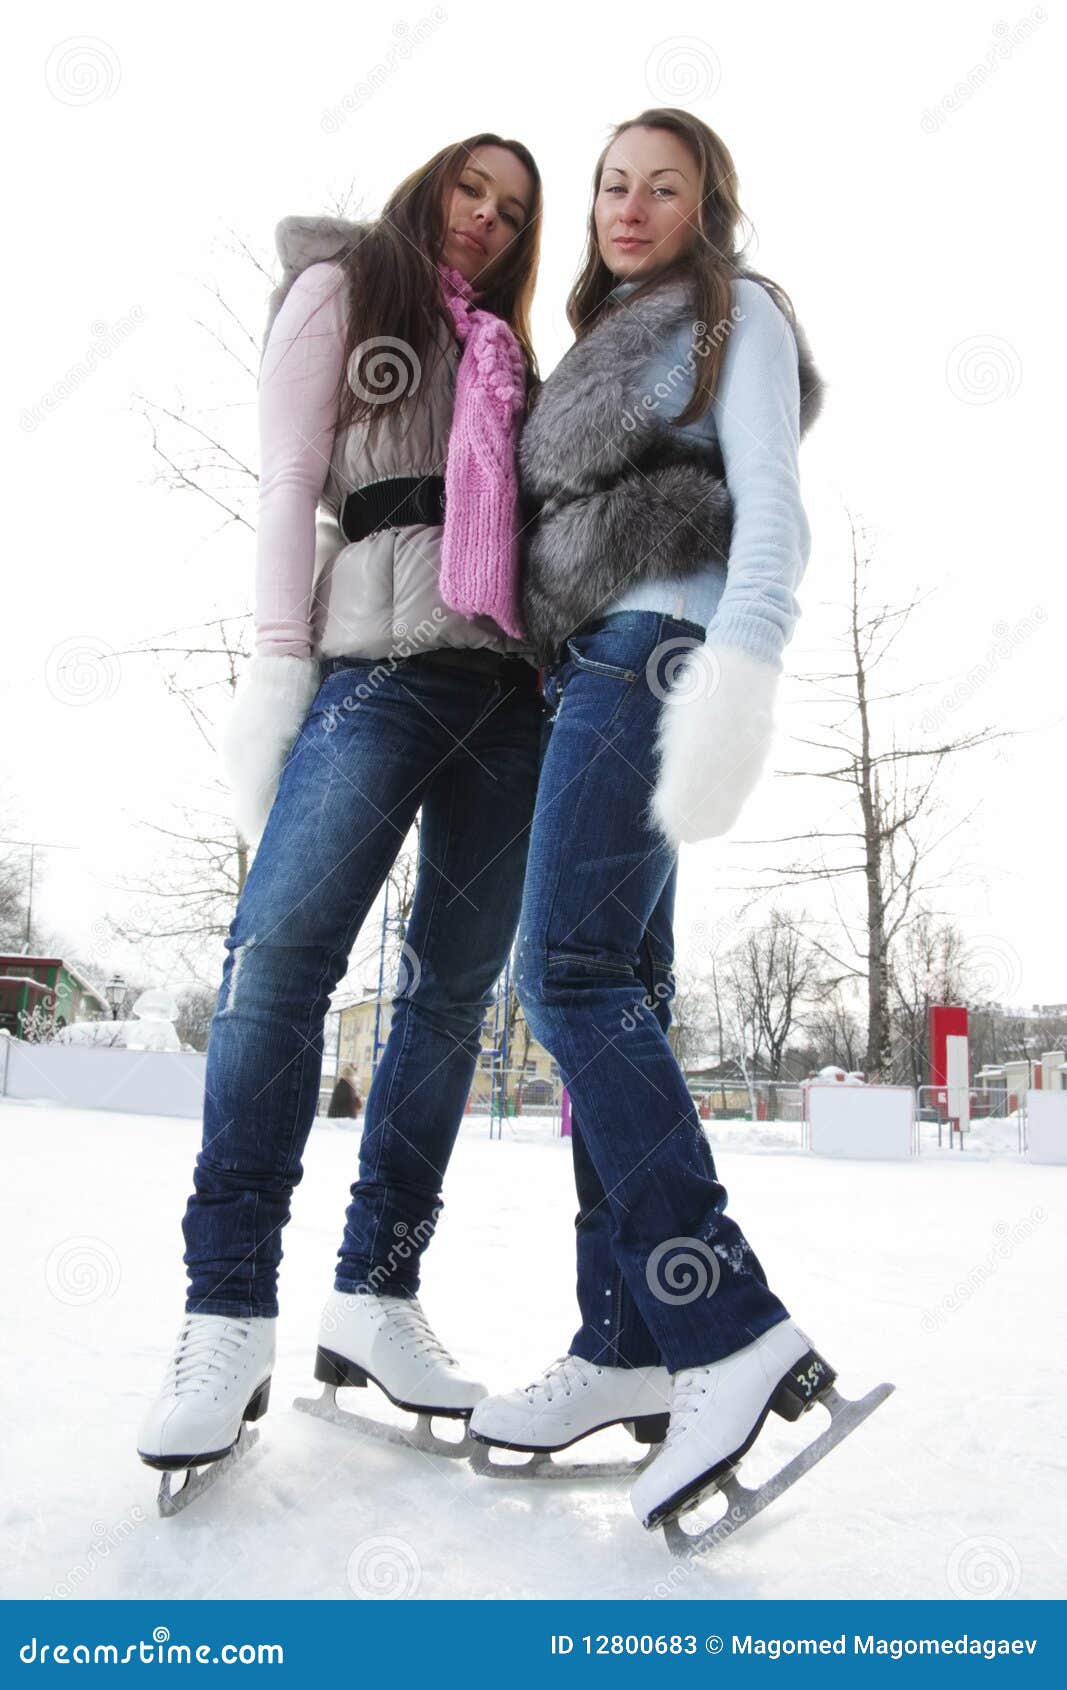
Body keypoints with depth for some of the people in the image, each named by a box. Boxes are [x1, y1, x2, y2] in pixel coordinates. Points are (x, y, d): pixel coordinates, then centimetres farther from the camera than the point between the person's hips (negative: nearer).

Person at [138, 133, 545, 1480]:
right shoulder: (341, 287, 18)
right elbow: (290, 478, 4)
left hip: (513, 682, 6)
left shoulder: (506, 357, 31)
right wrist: (282, 655, -9)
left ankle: (375, 1293, 3)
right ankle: (230, 1315, -15)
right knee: (282, 943, -21)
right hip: (384, 658, -5)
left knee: (457, 984, -3)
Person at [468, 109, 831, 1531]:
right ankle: (630, 1345, 0)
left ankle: (729, 1326, -20)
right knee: (618, 993, -2)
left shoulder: (739, 314, 9)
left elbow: (771, 504, -6)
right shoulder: (605, 347, 30)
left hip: (659, 647, -8)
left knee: (570, 972, -21)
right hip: (590, 665, 8)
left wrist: (740, 672, -23)